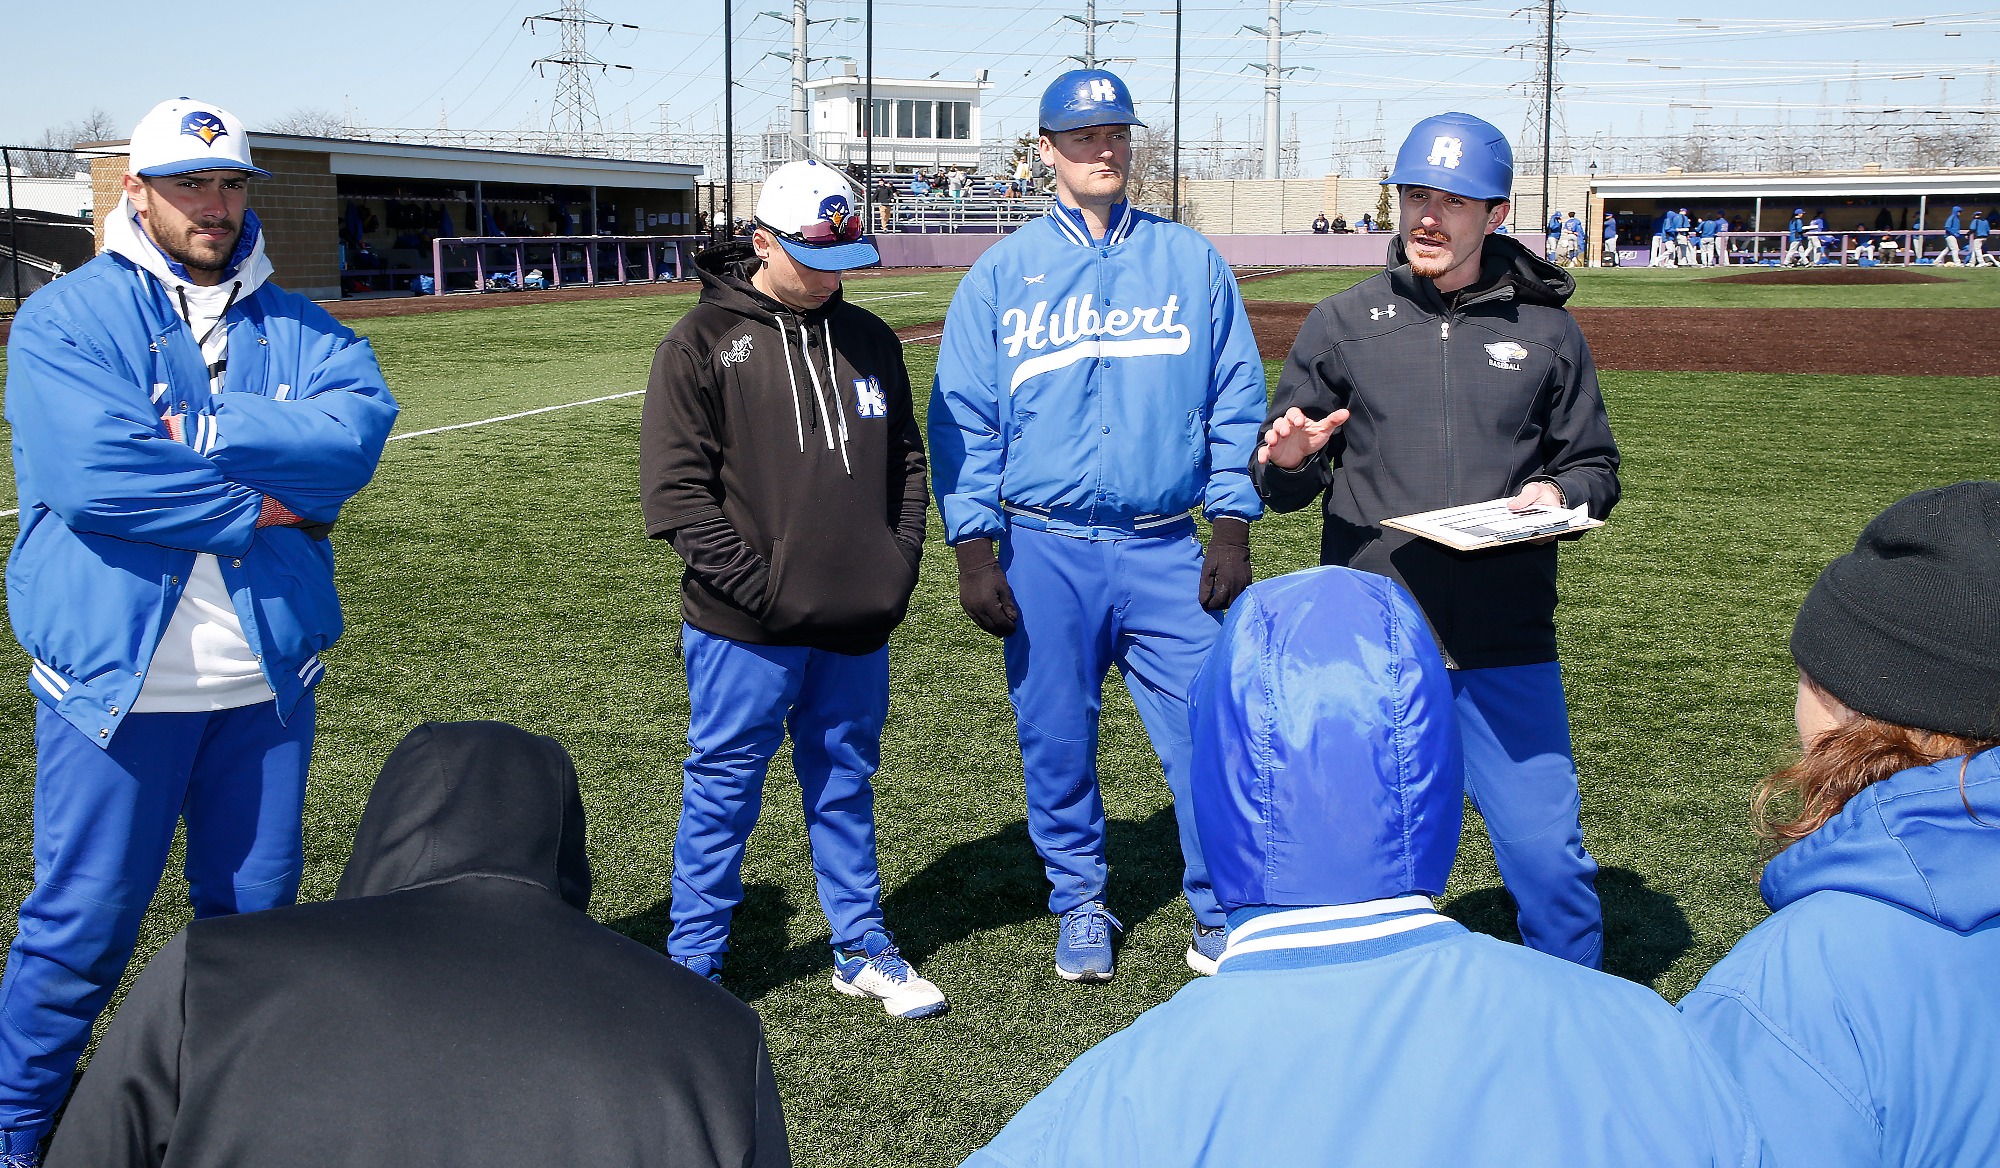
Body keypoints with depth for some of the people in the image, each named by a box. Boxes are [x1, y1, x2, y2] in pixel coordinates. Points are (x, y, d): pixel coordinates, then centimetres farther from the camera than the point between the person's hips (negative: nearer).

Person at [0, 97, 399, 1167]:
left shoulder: (295, 326, 8)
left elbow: (359, 426, -12)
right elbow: (92, 474, -19)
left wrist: (199, 433, -19)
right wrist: (259, 508, -14)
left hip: (268, 676, 4)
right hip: (116, 675, -4)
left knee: (256, 909, 15)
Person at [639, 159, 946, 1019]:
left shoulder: (869, 339, 11)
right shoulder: (703, 343, -4)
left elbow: (905, 459, 18)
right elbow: (675, 488, -8)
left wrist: (899, 562, 5)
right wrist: (756, 583, -14)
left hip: (857, 625, 4)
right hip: (743, 628, -4)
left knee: (845, 781, 15)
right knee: (723, 787, 5)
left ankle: (862, 948, 28)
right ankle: (693, 964, 18)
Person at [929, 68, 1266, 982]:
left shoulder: (1191, 261, 9)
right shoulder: (1001, 274, 6)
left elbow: (1236, 400, 8)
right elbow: (962, 418, 3)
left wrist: (1232, 528, 0)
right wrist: (973, 548, -5)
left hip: (1167, 551, 0)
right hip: (1044, 553, 0)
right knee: (1057, 744, 7)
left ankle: (1222, 919, 12)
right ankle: (1080, 908, 25)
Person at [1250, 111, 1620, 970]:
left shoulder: (1546, 329, 8)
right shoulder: (1343, 323, 7)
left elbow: (1595, 466, 14)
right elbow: (1284, 482, 9)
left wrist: (1557, 496, -8)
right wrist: (1287, 462, -14)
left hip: (1506, 649, 0)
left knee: (1546, 850, -1)